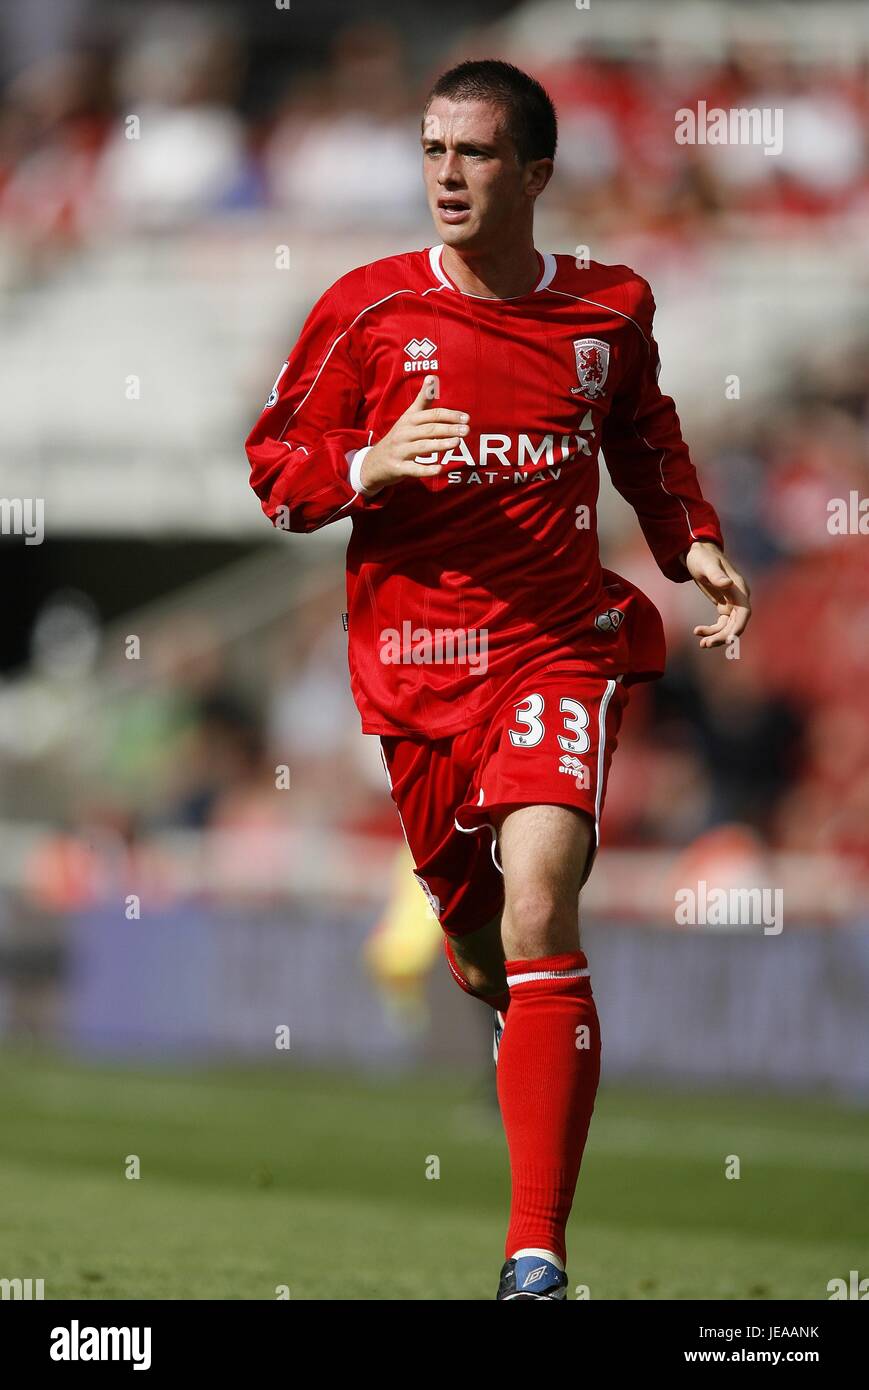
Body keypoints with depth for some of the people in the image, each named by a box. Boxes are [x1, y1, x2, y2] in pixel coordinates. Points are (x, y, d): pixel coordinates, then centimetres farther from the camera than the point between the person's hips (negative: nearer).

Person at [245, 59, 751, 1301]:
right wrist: (369, 466, -17)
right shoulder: (369, 311, -2)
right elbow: (276, 474, 3)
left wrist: (693, 546, 7)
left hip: (561, 648, -1)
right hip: (414, 667, 1)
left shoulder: (610, 310, 3)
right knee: (481, 949, 11)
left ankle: (538, 1253, -22)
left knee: (539, 911, -22)